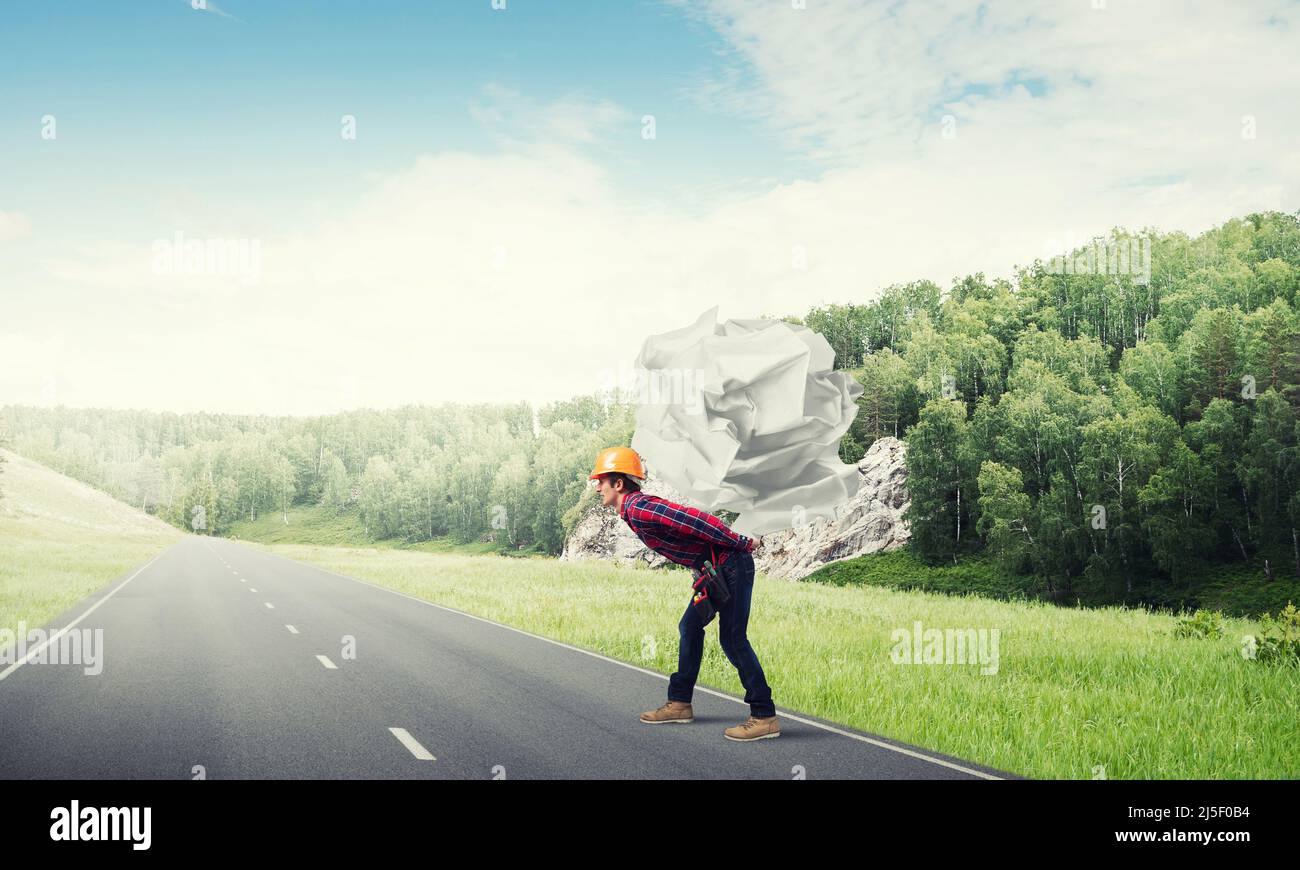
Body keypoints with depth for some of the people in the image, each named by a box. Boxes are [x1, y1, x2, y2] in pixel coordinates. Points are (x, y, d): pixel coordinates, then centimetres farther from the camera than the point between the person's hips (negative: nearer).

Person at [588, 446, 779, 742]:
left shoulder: (639, 510, -19)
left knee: (732, 640, -9)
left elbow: (697, 520, -24)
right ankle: (680, 703, 25)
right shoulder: (636, 509, 13)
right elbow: (688, 519, 19)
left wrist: (741, 544, -18)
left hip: (731, 565, -10)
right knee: (690, 628, 16)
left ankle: (764, 717, -5)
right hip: (716, 570, 10)